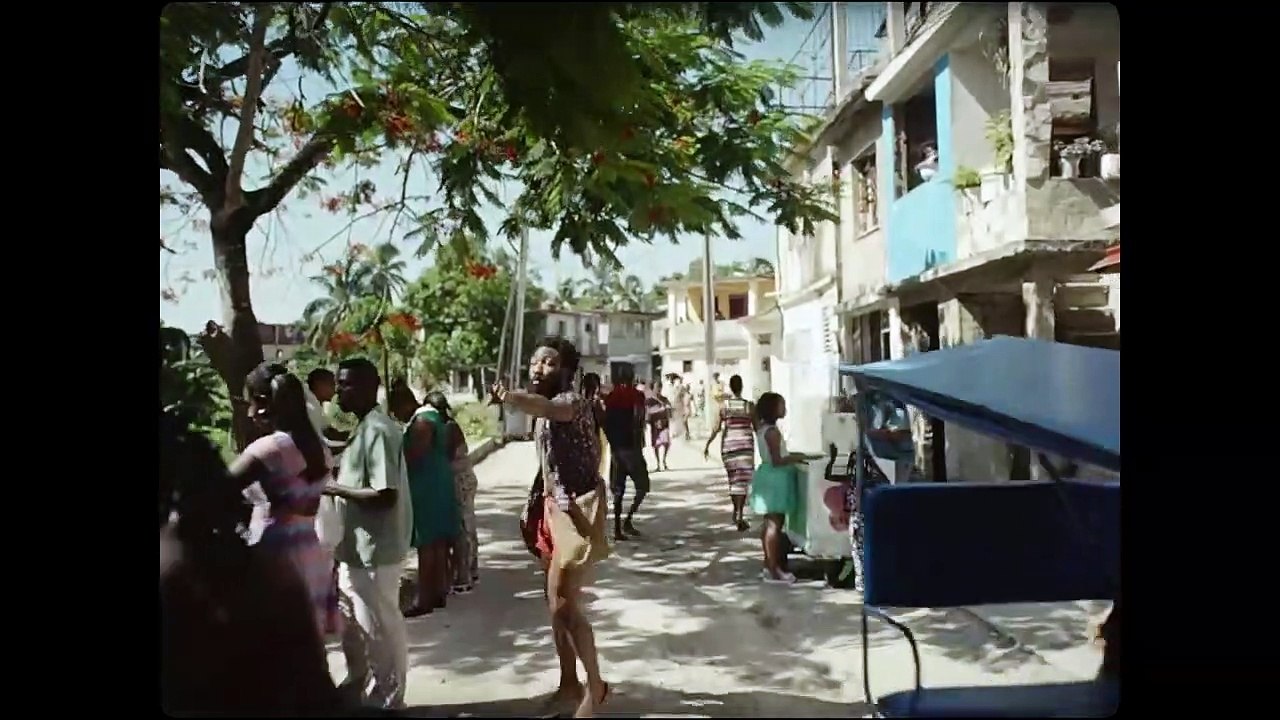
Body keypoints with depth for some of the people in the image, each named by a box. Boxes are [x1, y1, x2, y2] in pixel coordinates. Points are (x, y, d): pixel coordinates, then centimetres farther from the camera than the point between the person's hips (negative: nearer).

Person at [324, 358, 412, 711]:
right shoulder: (365, 428, 11)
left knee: (379, 627, 5)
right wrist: (337, 477, 7)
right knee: (356, 623, 23)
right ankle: (360, 685, 40)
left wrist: (336, 489, -19)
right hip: (359, 545, 10)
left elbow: (385, 495, -26)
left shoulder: (377, 430, -21)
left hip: (374, 548, -10)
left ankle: (384, 700, 20)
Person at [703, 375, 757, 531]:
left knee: (733, 478, 16)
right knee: (743, 480, 1)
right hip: (746, 443, -2)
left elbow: (716, 428, -5)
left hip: (728, 444, 2)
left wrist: (707, 444, 4)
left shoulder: (724, 405, -3)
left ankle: (736, 512, 26)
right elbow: (757, 428, 0)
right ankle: (739, 517, -9)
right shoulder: (750, 405, -5)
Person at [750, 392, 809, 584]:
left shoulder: (764, 428, 11)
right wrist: (796, 458, -12)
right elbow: (777, 461, -22)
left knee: (770, 523, 15)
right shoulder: (773, 431, -19)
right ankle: (773, 570, -4)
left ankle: (769, 564, 22)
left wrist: (792, 457, 16)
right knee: (775, 524, -7)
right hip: (775, 479, -10)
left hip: (770, 478, 10)